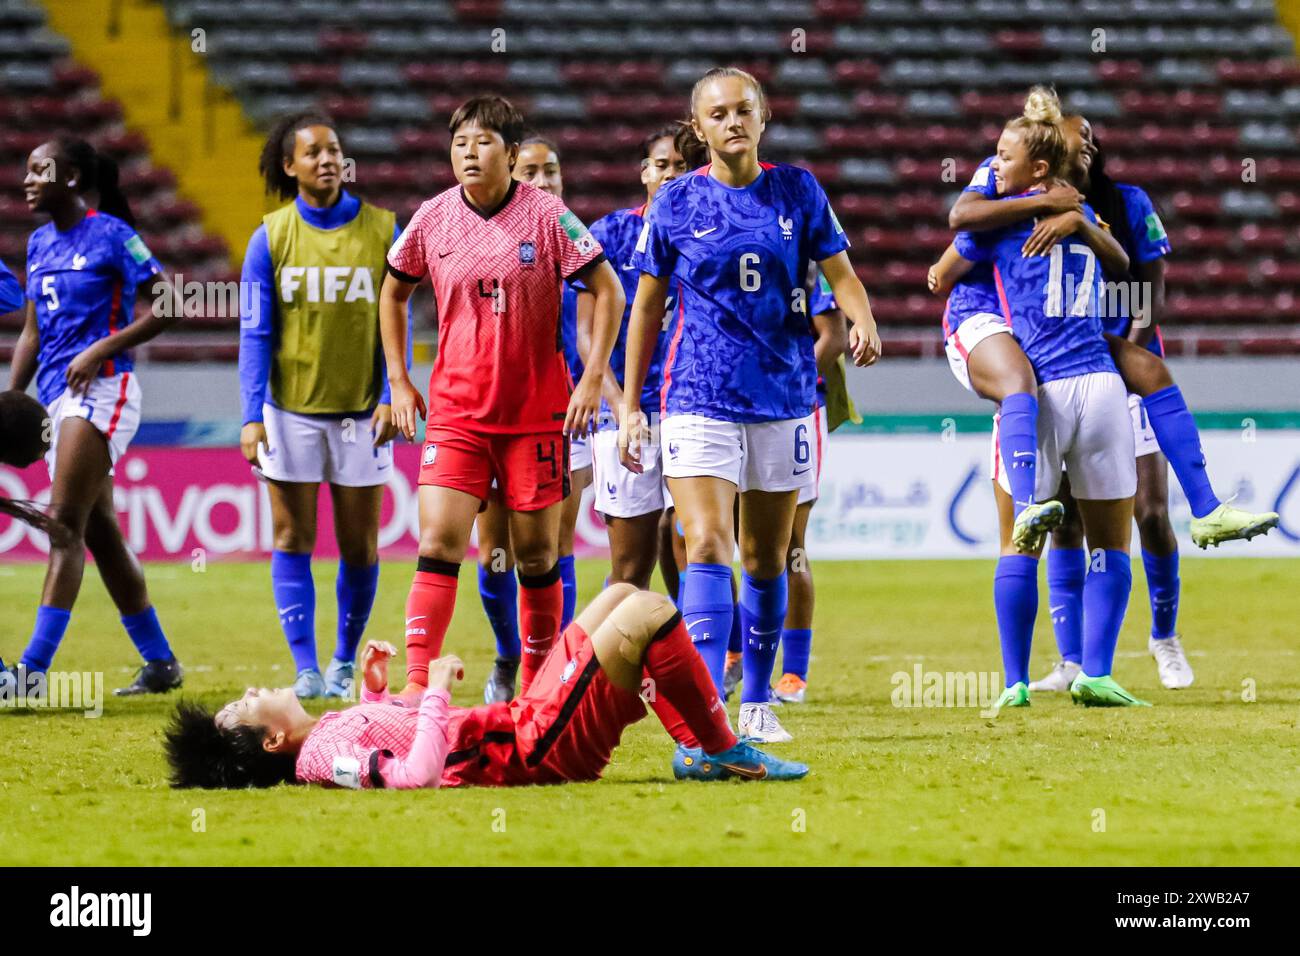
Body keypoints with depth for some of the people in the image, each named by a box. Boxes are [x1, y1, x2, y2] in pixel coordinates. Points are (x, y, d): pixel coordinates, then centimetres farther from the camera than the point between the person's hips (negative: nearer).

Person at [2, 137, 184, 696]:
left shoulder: (110, 234, -8)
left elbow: (172, 305, -10)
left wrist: (101, 348, -15)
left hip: (100, 391, -9)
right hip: (58, 397, 9)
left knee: (66, 525, -15)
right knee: (101, 535, 11)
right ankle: (160, 663, 20)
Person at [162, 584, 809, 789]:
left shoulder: (323, 738, 9)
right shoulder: (325, 756, -21)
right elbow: (413, 775, -34)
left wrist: (375, 692, 13)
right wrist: (434, 695, -25)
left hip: (524, 721, 10)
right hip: (534, 750, -10)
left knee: (624, 596, 19)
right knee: (647, 612, -13)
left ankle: (696, 750, 18)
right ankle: (721, 753, 0)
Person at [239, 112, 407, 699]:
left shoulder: (381, 229, 0)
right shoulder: (270, 237, -1)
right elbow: (254, 334, 0)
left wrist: (392, 397, -7)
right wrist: (251, 415, -7)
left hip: (361, 409, 0)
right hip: (290, 408, 0)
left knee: (359, 546, 4)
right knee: (293, 541, 0)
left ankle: (344, 662, 20)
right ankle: (306, 669, 4)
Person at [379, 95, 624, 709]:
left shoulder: (546, 216, -7)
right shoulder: (432, 220, 1)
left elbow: (608, 291, -2)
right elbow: (392, 292, 17)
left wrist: (593, 379, -8)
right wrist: (399, 381, 10)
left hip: (537, 414, -1)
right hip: (454, 413, 1)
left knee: (537, 554, 5)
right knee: (437, 544, -12)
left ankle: (538, 683, 19)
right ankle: (416, 687, -16)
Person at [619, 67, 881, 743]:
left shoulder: (797, 191, 4)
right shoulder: (677, 203, 1)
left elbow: (839, 272, 5)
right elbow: (647, 306, 7)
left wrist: (862, 321, -18)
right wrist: (630, 405, 6)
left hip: (784, 394, 2)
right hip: (698, 399, -2)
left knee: (766, 558, 11)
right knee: (708, 545, -17)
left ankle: (756, 704, 25)